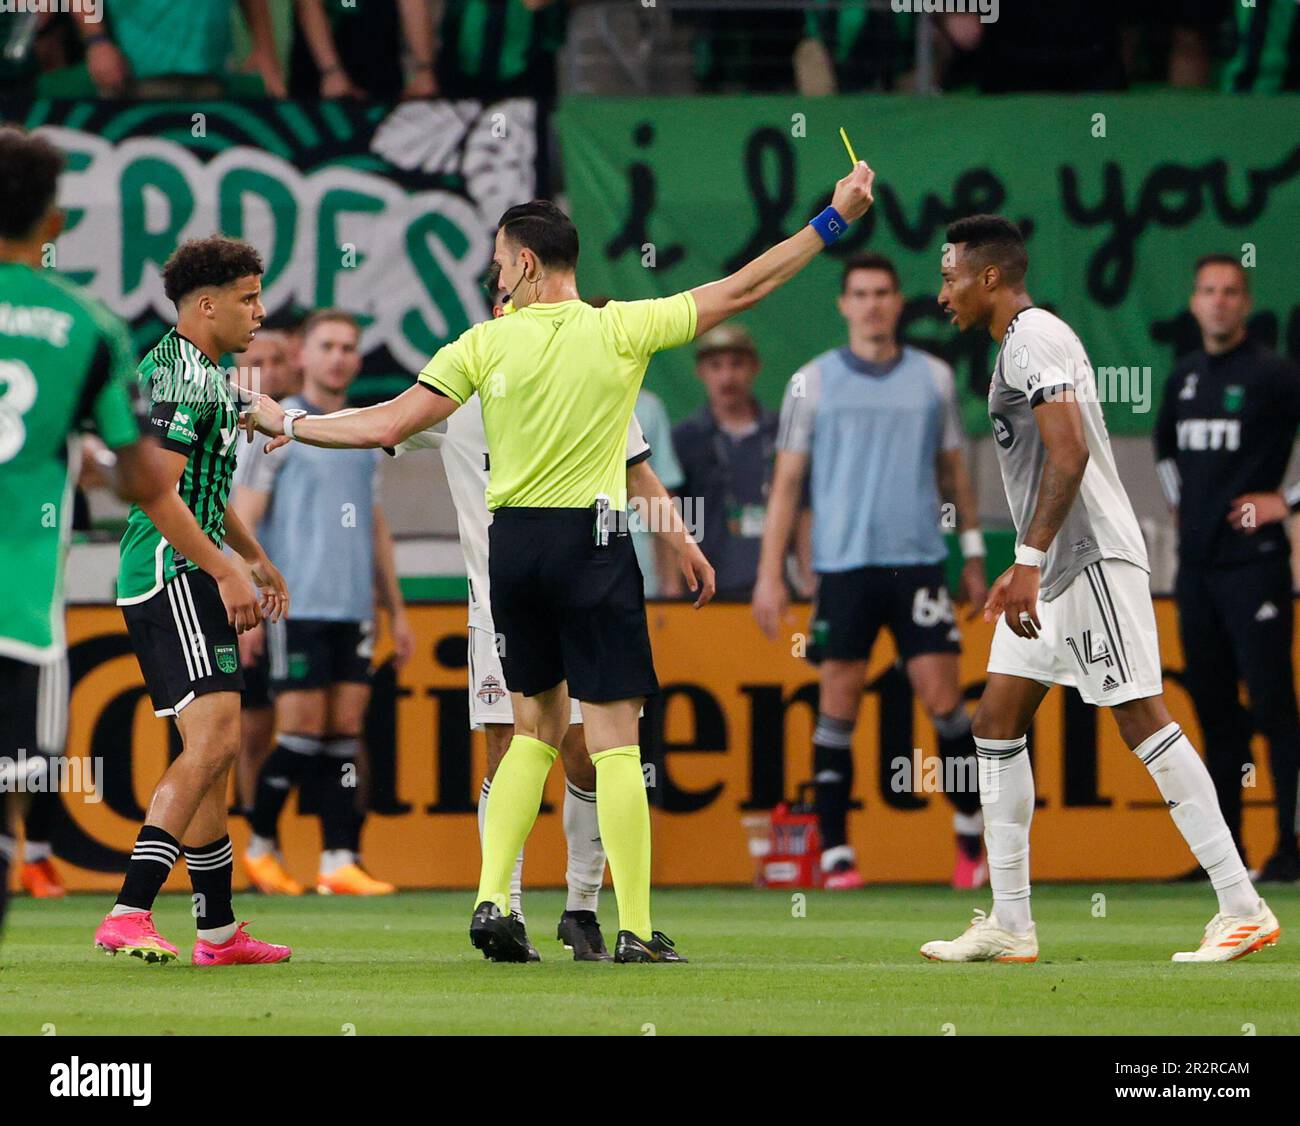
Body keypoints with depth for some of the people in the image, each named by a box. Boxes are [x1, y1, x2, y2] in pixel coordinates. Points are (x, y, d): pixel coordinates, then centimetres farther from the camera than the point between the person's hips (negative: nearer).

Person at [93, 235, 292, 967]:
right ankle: (129, 915, -26)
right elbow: (156, 492, -23)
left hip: (194, 577, 11)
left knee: (215, 750, 13)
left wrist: (256, 558, 36)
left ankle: (220, 931, 19)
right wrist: (225, 570, -23)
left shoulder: (208, 376, 20)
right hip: (171, 574, -11)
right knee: (215, 737, -20)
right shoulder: (180, 376, -14)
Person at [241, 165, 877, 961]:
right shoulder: (619, 331, -4)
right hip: (591, 544, -3)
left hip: (513, 544, 3)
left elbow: (388, 425, -1)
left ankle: (493, 900, 8)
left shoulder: (486, 345, -1)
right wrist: (833, 223, 6)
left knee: (538, 729, 18)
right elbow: (741, 291, -1)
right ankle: (636, 931, -6)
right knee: (615, 739, -2)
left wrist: (290, 425, 14)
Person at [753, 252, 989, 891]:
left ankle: (970, 833, 11)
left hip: (918, 562, 1)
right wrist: (770, 574, 0)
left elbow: (953, 471, 16)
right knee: (838, 706, -2)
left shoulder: (933, 378, 9)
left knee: (943, 699, -5)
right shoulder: (813, 383, 5)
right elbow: (786, 480, 5)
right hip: (842, 566, -1)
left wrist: (974, 556, 14)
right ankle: (835, 852, 4)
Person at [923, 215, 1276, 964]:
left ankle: (1244, 909, -12)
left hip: (1091, 559, -11)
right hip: (1055, 568, 11)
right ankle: (1010, 925, 8)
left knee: (1143, 719, -12)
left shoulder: (1034, 337, -11)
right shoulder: (1021, 343, 20)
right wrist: (1025, 570, 28)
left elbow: (1071, 452, -23)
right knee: (997, 725, 8)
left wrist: (1029, 560, -27)